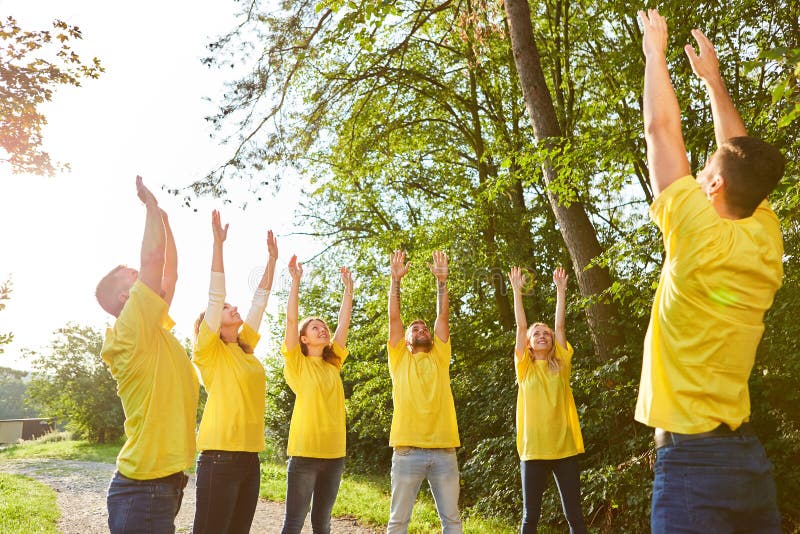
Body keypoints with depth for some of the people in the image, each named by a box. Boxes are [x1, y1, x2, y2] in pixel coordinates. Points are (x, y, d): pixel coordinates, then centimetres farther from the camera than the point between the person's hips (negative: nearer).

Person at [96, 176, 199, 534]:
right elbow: (153, 257, -19)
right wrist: (150, 202, -7)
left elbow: (169, 272, 17)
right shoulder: (131, 331, -15)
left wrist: (164, 218, 21)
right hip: (145, 489, -9)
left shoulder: (153, 331, 10)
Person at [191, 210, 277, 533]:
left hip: (250, 457, 7)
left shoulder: (245, 349, 14)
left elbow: (260, 300, 18)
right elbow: (215, 294, -10)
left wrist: (272, 258, 20)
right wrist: (217, 243, -13)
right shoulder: (210, 351, -2)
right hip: (221, 457, -7)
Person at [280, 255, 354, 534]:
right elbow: (291, 320, -11)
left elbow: (344, 322, 11)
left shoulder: (333, 365, 12)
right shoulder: (297, 364, 0)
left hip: (334, 451, 5)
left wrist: (348, 287, 12)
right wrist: (296, 280, -14)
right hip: (305, 450, -5)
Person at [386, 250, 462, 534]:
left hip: (444, 450, 2)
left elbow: (443, 317, 6)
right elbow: (394, 318, 2)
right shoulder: (399, 359, 10)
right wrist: (396, 280, -4)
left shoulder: (439, 358, 13)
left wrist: (441, 280, 0)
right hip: (408, 450, -1)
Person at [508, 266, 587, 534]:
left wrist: (561, 290, 3)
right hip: (533, 448, -1)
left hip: (565, 446, 1)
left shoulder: (561, 365, 9)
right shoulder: (524, 368, 6)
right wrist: (517, 290, -3)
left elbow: (560, 325, 4)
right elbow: (521, 326, 0)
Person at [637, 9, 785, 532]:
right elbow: (740, 155, 15)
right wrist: (714, 78, 25)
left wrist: (655, 51, 4)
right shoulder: (766, 244, 1)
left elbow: (662, 132, -9)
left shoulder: (703, 240, -17)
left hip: (692, 457, -8)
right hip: (749, 456, 8)